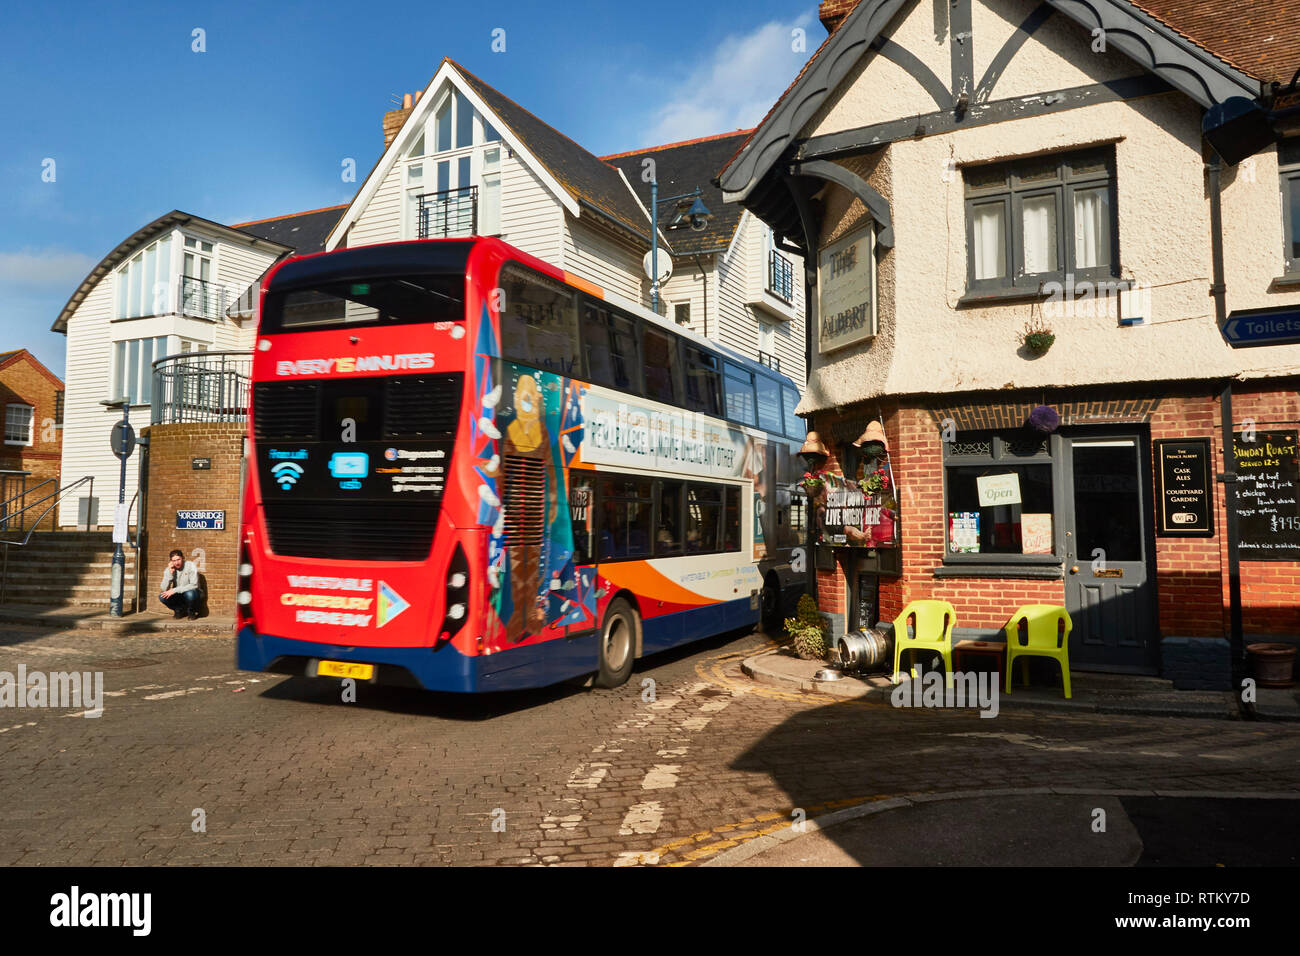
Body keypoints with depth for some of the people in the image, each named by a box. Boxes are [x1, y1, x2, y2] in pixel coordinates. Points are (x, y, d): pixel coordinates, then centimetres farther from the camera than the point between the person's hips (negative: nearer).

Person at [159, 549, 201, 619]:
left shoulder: (190, 566, -14)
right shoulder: (169, 570, -4)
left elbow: (194, 585, -23)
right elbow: (164, 589, -14)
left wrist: (174, 590, -27)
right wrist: (170, 573, -23)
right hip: (178, 596, 4)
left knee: (190, 593, -37)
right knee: (162, 597, -21)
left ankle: (191, 611, -4)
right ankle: (179, 610, 5)